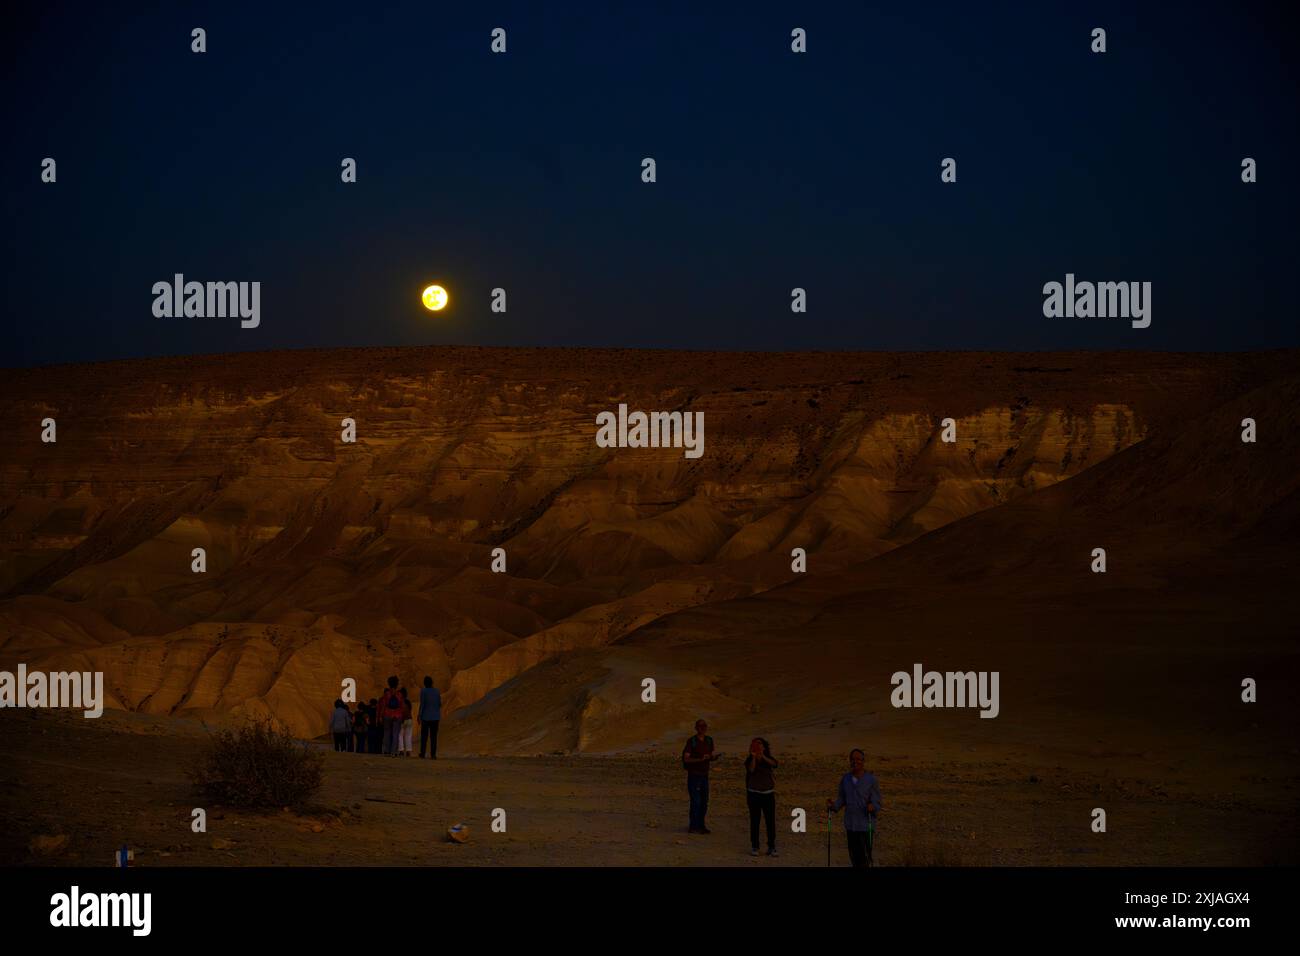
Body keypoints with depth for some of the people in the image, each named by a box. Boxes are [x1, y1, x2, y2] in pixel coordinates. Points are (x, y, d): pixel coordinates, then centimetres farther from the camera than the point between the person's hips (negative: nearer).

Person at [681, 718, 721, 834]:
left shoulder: (709, 740, 7)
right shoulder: (691, 741, -12)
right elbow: (686, 759, -16)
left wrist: (715, 757, -9)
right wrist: (700, 759, -27)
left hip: (704, 775, 6)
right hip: (693, 775, -6)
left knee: (704, 802, 8)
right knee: (695, 801, -8)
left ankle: (701, 826, 18)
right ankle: (693, 827, -2)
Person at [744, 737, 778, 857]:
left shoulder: (768, 759, 1)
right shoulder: (749, 760, -1)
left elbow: (774, 764, -22)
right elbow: (751, 770, -20)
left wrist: (763, 756, -36)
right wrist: (753, 757, -29)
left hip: (768, 793, 1)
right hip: (754, 793, -1)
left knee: (771, 821, -2)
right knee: (754, 821, 1)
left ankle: (771, 847, 4)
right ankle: (754, 847, 7)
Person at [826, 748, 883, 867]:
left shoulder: (871, 780, -11)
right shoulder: (845, 779, 1)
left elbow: (877, 804, -9)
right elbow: (841, 800, 7)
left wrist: (872, 807, -32)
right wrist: (832, 805, -13)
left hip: (866, 826, -4)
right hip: (850, 825, 4)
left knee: (864, 858, -5)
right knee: (854, 856, 12)